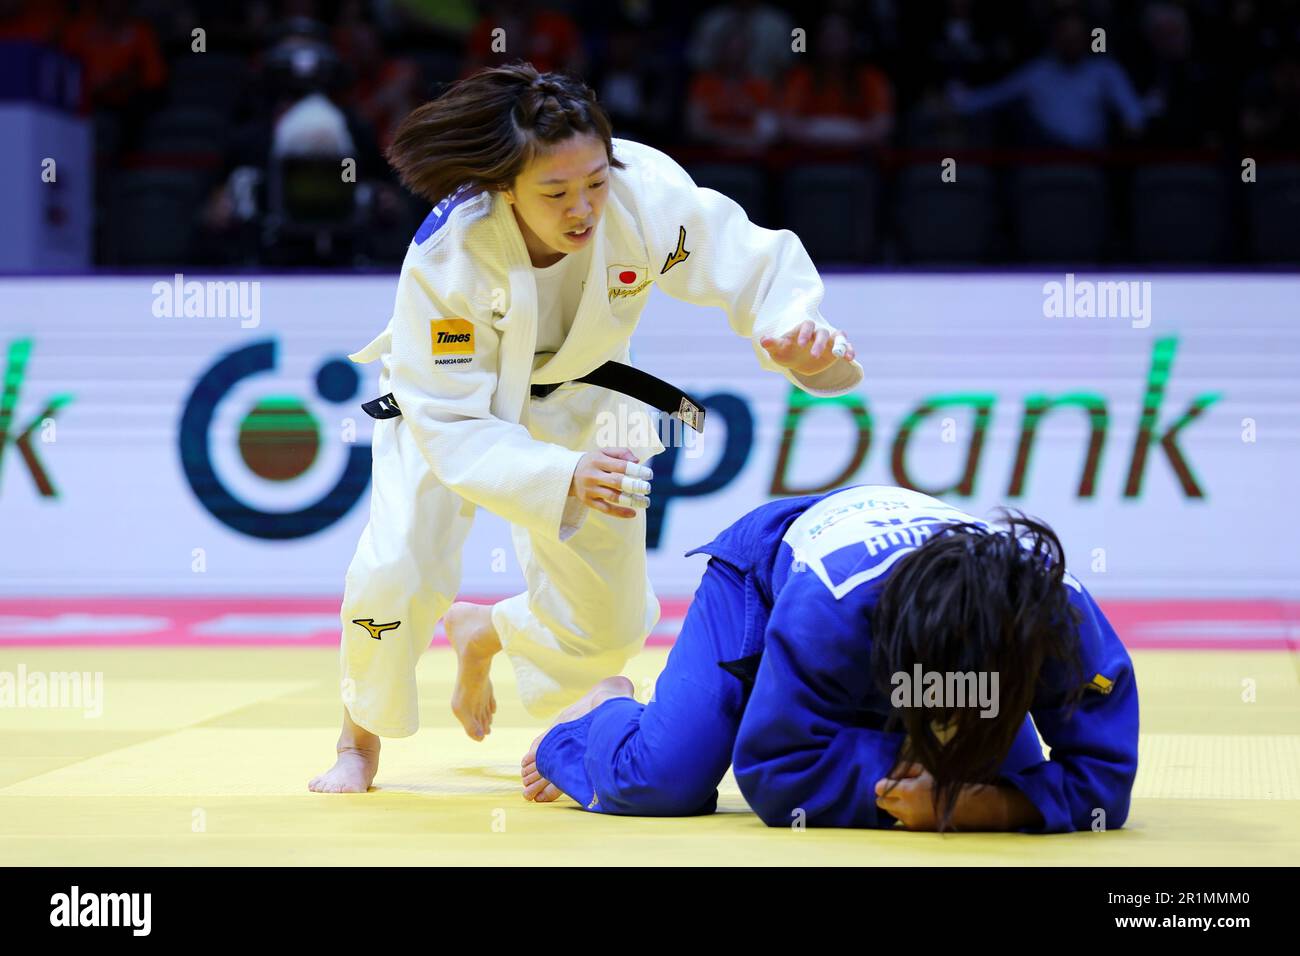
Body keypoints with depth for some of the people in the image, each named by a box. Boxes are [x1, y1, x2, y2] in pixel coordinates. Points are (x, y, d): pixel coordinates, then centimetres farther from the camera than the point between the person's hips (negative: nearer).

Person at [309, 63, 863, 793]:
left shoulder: (646, 190, -37)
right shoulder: (447, 257, -41)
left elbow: (759, 265, -25)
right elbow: (454, 429, -39)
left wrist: (794, 332, -50)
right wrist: (565, 479, -56)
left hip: (577, 399, 3)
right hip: (451, 394, -3)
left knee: (610, 619, 4)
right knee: (397, 575, -20)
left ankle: (481, 633, 40)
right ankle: (361, 739, 14)